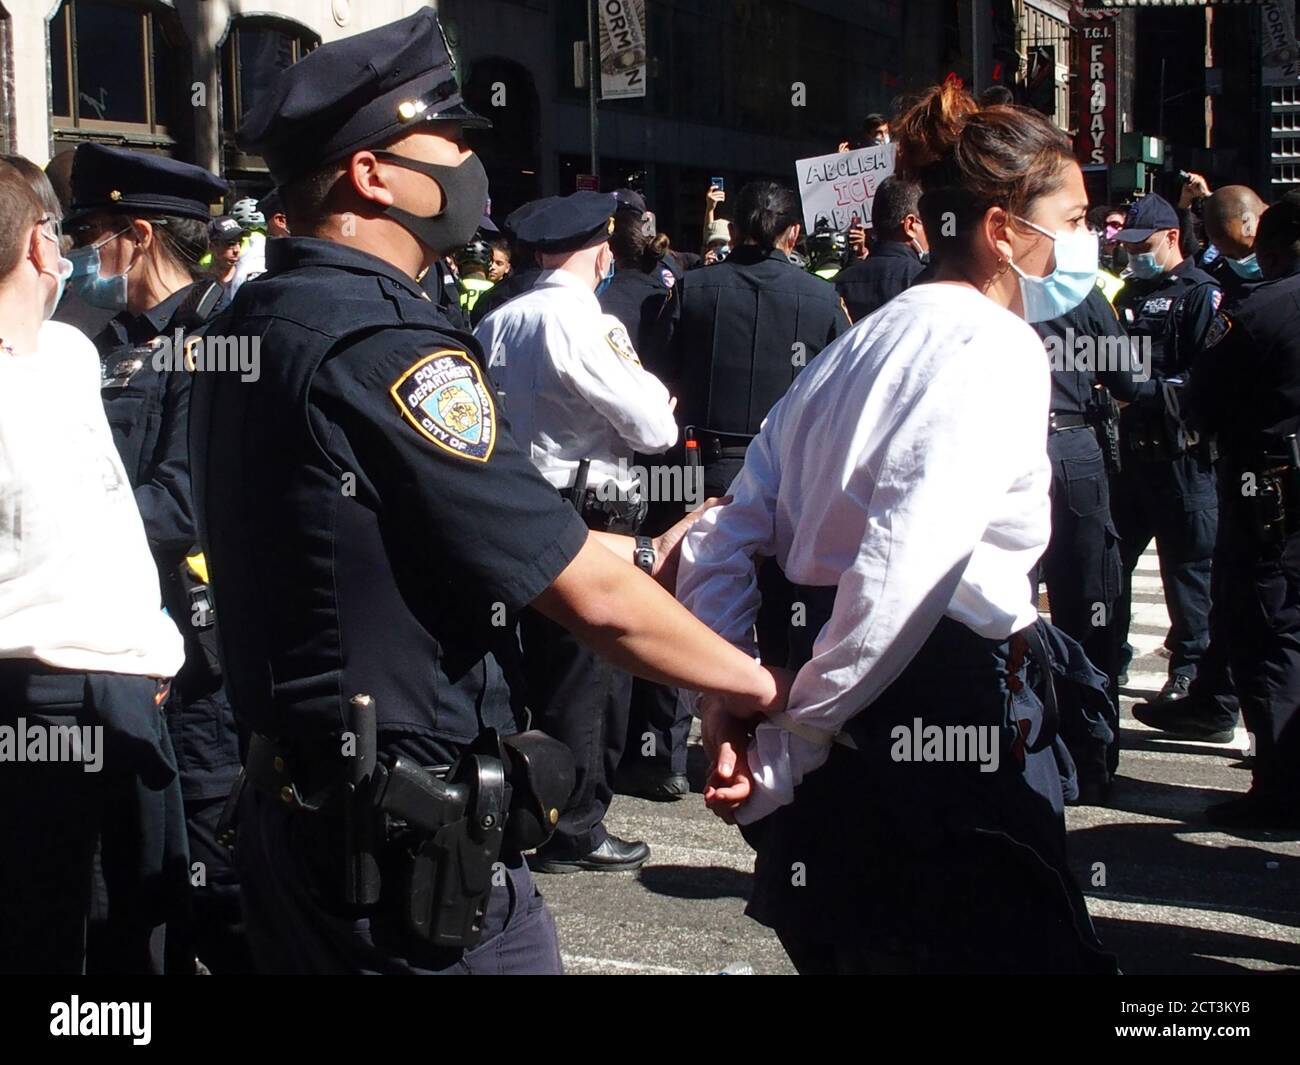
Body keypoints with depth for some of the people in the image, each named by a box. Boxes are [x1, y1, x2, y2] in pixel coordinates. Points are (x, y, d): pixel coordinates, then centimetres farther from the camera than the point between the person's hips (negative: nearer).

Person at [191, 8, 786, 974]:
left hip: (290, 804, 10)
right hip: (407, 845, -9)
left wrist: (649, 555, 13)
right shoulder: (384, 346, -21)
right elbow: (594, 597, -20)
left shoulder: (254, 323, 8)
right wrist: (766, 684, -6)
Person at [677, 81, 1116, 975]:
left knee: (851, 945, 21)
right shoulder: (1000, 347, -11)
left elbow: (721, 545, 13)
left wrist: (729, 703, 5)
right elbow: (903, 580, -24)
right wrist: (786, 753, -17)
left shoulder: (861, 343, 16)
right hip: (942, 729, -9)